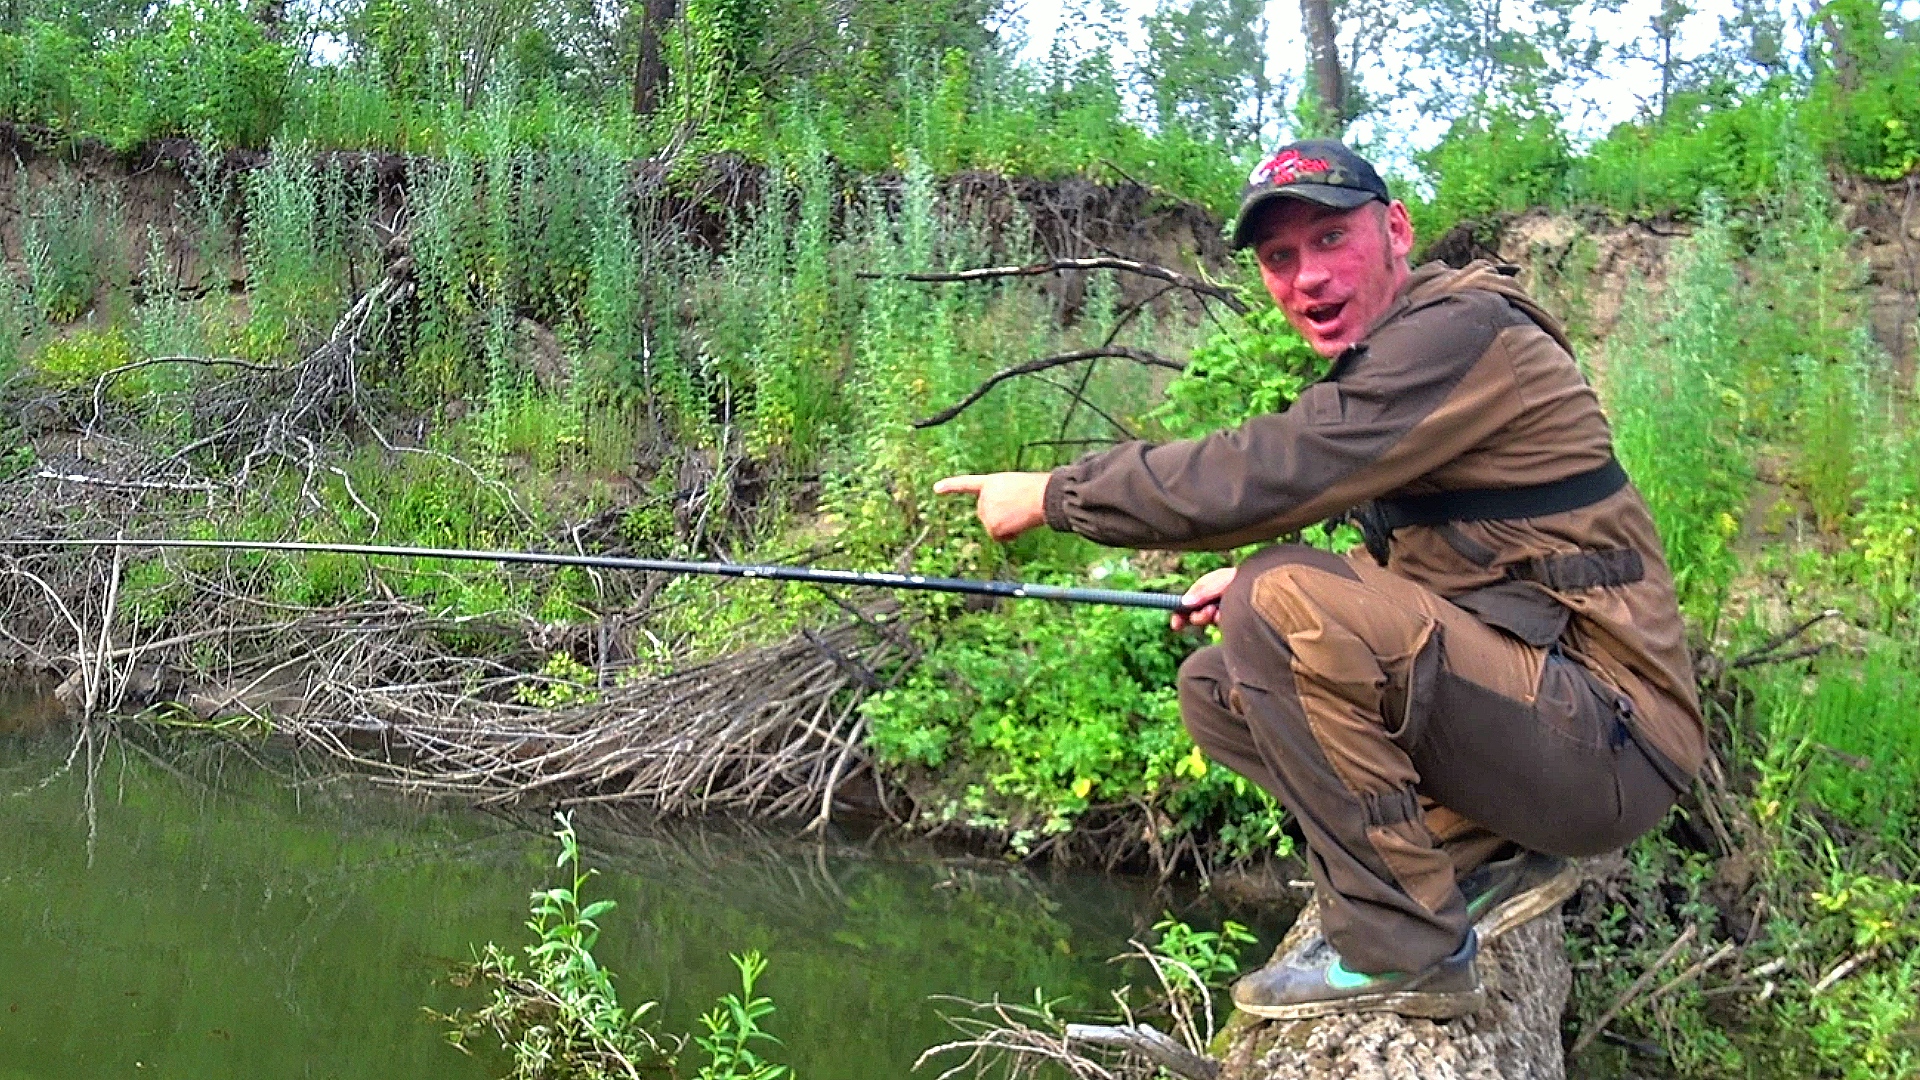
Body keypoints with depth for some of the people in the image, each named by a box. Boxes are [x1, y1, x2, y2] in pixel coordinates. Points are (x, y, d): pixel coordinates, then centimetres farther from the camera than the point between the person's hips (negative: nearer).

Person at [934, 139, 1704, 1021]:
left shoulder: (1467, 332, -15)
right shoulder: (1391, 362, 15)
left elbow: (1263, 476, -24)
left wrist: (1050, 495, -12)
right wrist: (1254, 585, 9)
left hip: (1606, 742, -10)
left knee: (1285, 605, -27)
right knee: (1214, 686, 8)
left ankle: (1400, 948, -15)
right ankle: (1481, 858, 4)